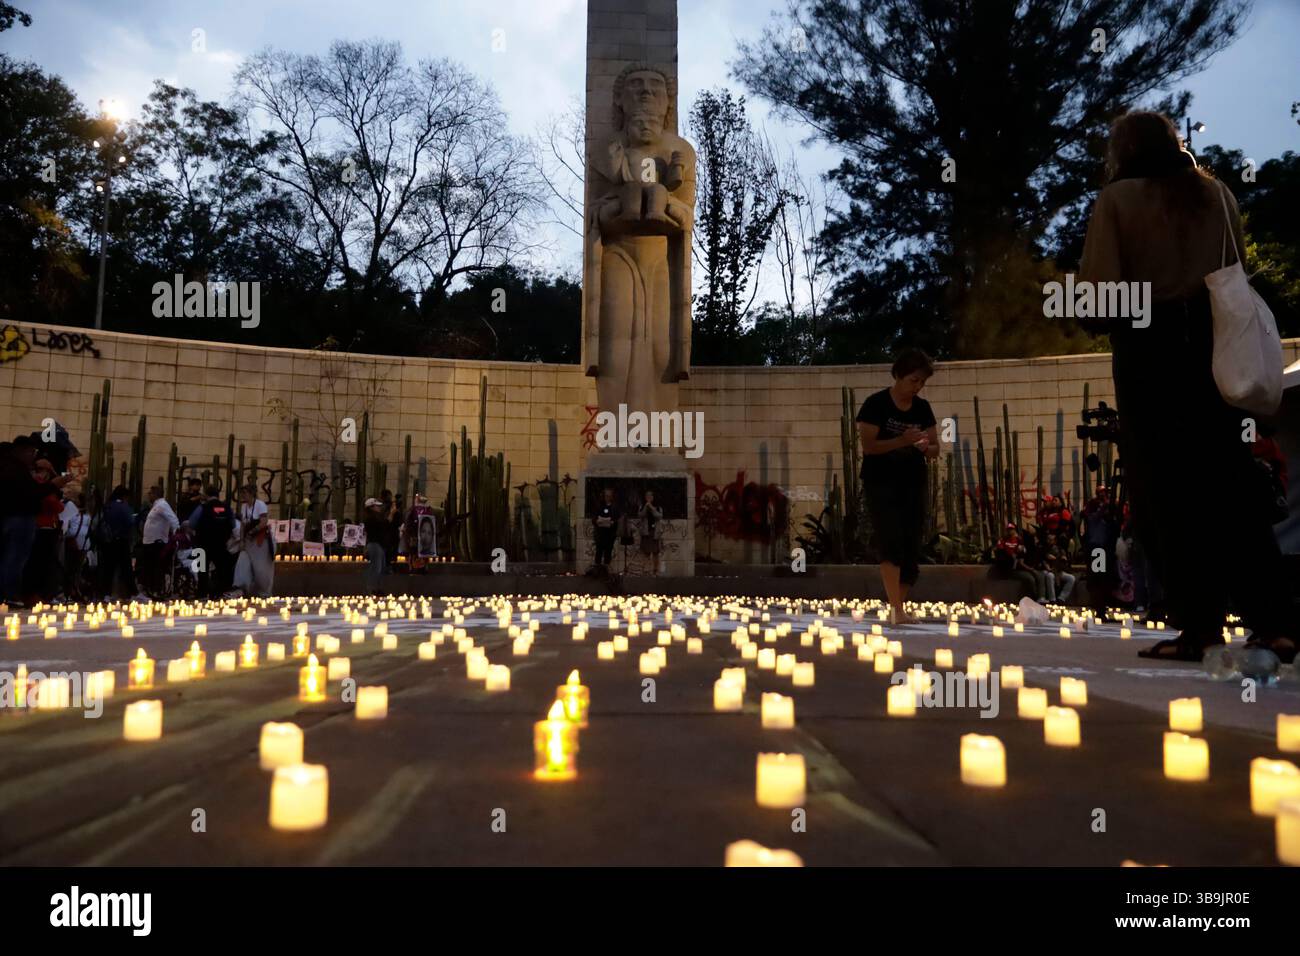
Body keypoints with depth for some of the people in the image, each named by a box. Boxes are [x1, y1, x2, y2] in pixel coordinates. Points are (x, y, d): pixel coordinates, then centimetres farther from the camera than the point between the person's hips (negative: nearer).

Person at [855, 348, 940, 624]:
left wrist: (925, 447, -13)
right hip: (881, 485, -5)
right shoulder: (876, 404, -8)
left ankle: (899, 607, 17)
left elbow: (936, 449, 10)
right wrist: (902, 440, -26)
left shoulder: (923, 408, 8)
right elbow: (868, 445, -15)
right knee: (890, 542, -15)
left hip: (914, 485, 5)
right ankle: (896, 608, -17)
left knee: (911, 549, 6)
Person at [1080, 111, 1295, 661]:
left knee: (1163, 488, 0)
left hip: (1148, 348, -5)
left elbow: (1101, 286, -12)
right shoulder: (1216, 193, 14)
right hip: (1213, 342, 5)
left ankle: (1201, 625, 1)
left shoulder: (1118, 198, -2)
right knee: (1231, 482, 8)